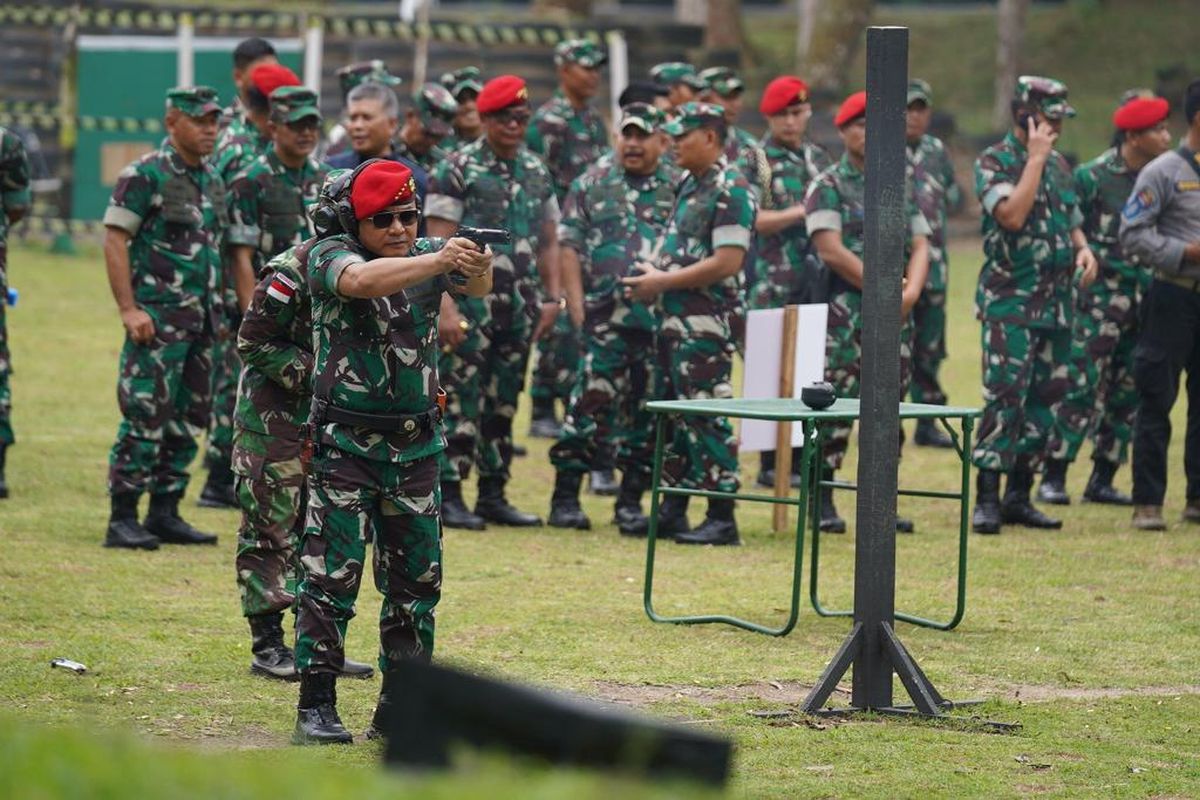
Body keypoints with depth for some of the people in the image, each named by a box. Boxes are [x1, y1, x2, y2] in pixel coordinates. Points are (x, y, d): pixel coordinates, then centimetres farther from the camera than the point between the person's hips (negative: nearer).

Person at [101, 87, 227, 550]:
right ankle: (122, 520, -6)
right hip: (158, 317, -8)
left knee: (187, 422, 10)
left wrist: (218, 311, 16)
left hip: (201, 319, 8)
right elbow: (114, 239, -12)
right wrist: (129, 309, -18)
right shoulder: (145, 175, -9)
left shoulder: (213, 181, 14)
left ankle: (165, 513, 18)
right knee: (145, 419, -9)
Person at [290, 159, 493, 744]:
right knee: (331, 578, -7)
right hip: (345, 446, -5)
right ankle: (315, 707, -3)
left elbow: (474, 288, -15)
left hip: (415, 447, 5)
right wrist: (441, 261, -45)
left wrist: (479, 269, -39)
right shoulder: (330, 256, -10)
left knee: (416, 581, 8)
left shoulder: (428, 255, 4)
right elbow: (361, 280, -32)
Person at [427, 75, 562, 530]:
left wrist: (552, 298, 8)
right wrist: (445, 307, -17)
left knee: (504, 403, 10)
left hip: (519, 306, 6)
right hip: (471, 302, -6)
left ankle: (493, 494, 16)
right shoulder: (458, 170, -6)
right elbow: (439, 244, -10)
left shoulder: (536, 172, 13)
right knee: (462, 401, -6)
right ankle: (449, 497, -3)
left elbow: (548, 242, 19)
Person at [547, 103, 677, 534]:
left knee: (647, 411, 5)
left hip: (662, 320, 1)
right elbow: (569, 248, 6)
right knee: (590, 402, -6)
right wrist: (577, 305, -4)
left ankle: (631, 500, 13)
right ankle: (565, 497, 1)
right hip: (605, 317, -1)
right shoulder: (591, 185, 9)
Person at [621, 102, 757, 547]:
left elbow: (727, 263, -20)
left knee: (706, 417, -8)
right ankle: (672, 511, 20)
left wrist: (662, 281, -16)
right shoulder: (690, 186, 16)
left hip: (706, 322, -10)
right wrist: (653, 277, 8)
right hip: (674, 318, 10)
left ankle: (722, 518, -5)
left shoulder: (731, 190, -13)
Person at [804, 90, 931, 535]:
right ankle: (822, 501, -3)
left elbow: (920, 246, 10)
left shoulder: (900, 187, 16)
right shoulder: (828, 186, -1)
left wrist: (911, 291, -10)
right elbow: (830, 249, -12)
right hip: (846, 313, -5)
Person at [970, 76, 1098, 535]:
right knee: (1004, 398, -14)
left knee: (1045, 402, 7)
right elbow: (1012, 214, -23)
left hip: (1056, 304, 7)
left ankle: (1019, 496, 15)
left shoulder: (1059, 166, 15)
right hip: (1010, 303, -7)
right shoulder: (994, 162, -7)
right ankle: (986, 500, -12)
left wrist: (1084, 250, 3)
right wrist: (1036, 157, -17)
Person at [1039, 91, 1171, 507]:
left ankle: (1103, 480, 14)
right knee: (1084, 387, -9)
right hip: (1102, 297, -6)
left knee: (1127, 394, 7)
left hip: (1145, 297, 6)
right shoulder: (1093, 176, -8)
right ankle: (1053, 477, -4)